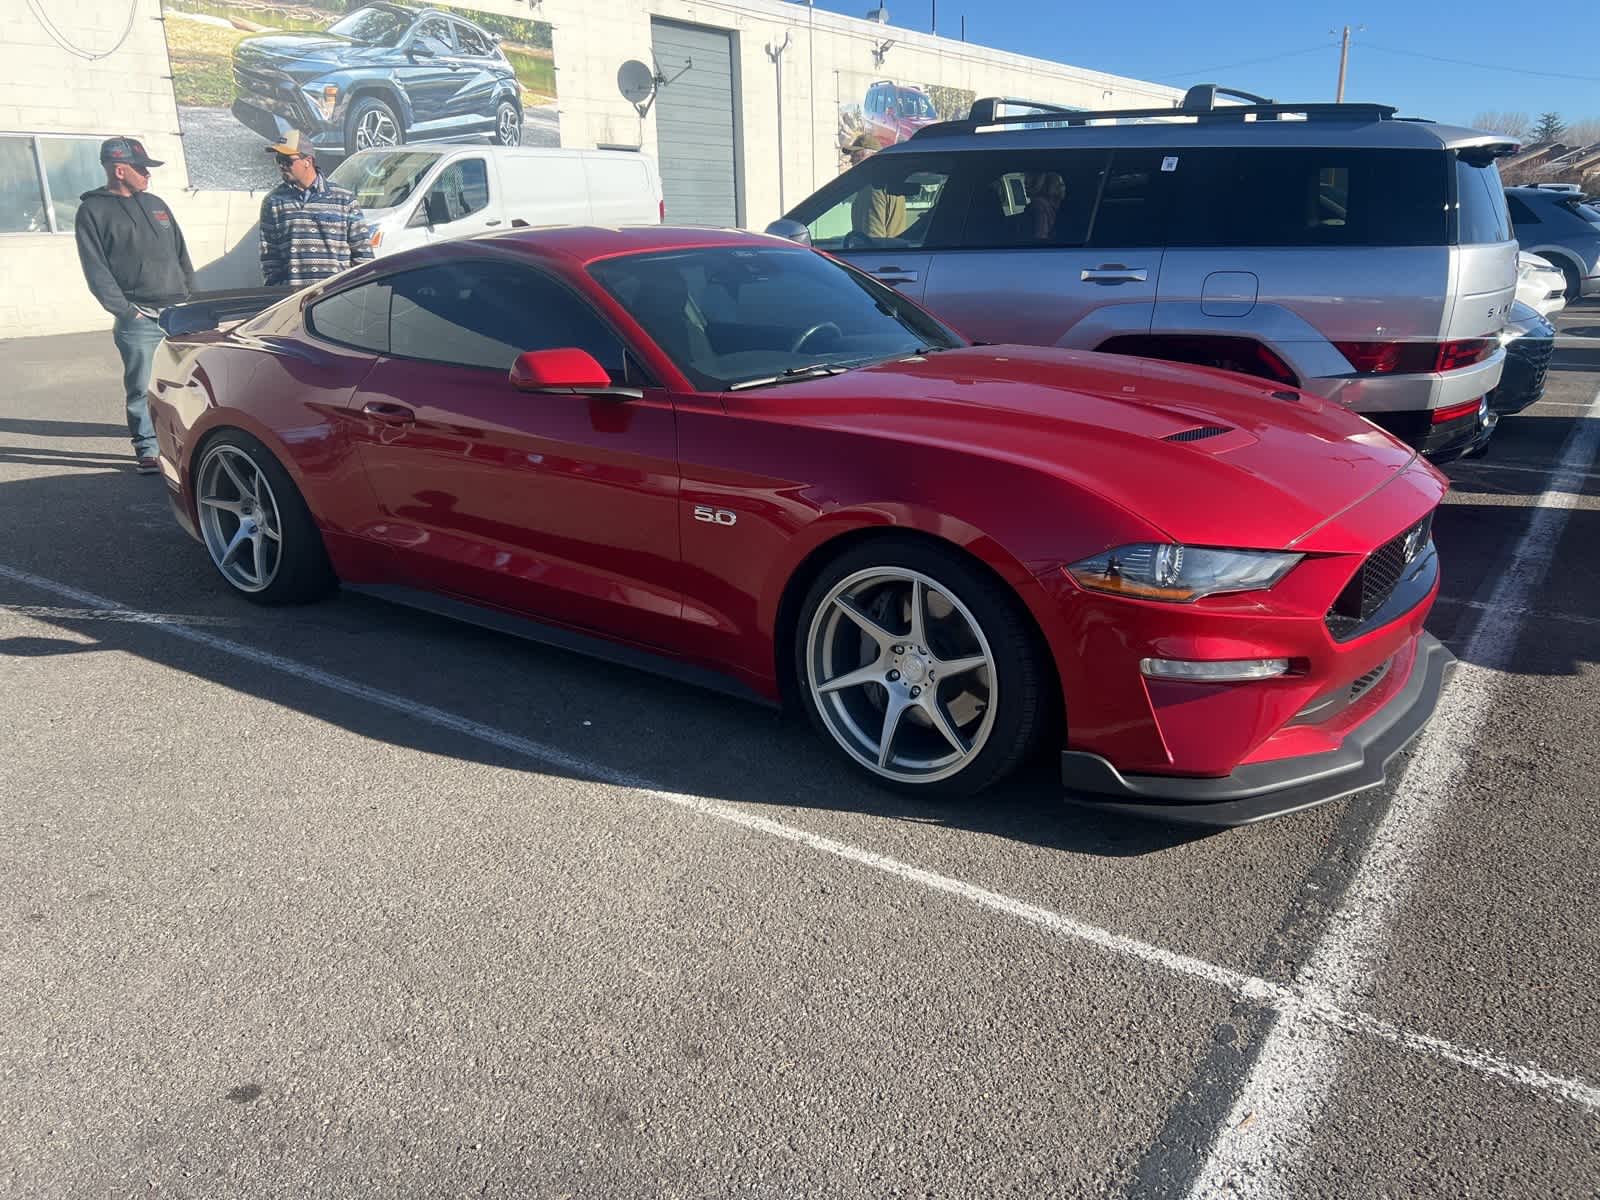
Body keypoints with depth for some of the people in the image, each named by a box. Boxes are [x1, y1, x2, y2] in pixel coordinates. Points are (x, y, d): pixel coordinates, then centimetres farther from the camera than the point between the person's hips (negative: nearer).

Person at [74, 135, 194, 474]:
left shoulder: (155, 204, 17)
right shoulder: (93, 211, 0)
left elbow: (181, 255, 20)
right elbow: (96, 270, -5)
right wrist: (126, 310, -13)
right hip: (138, 319, -5)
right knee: (142, 388, -2)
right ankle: (147, 450, 7)